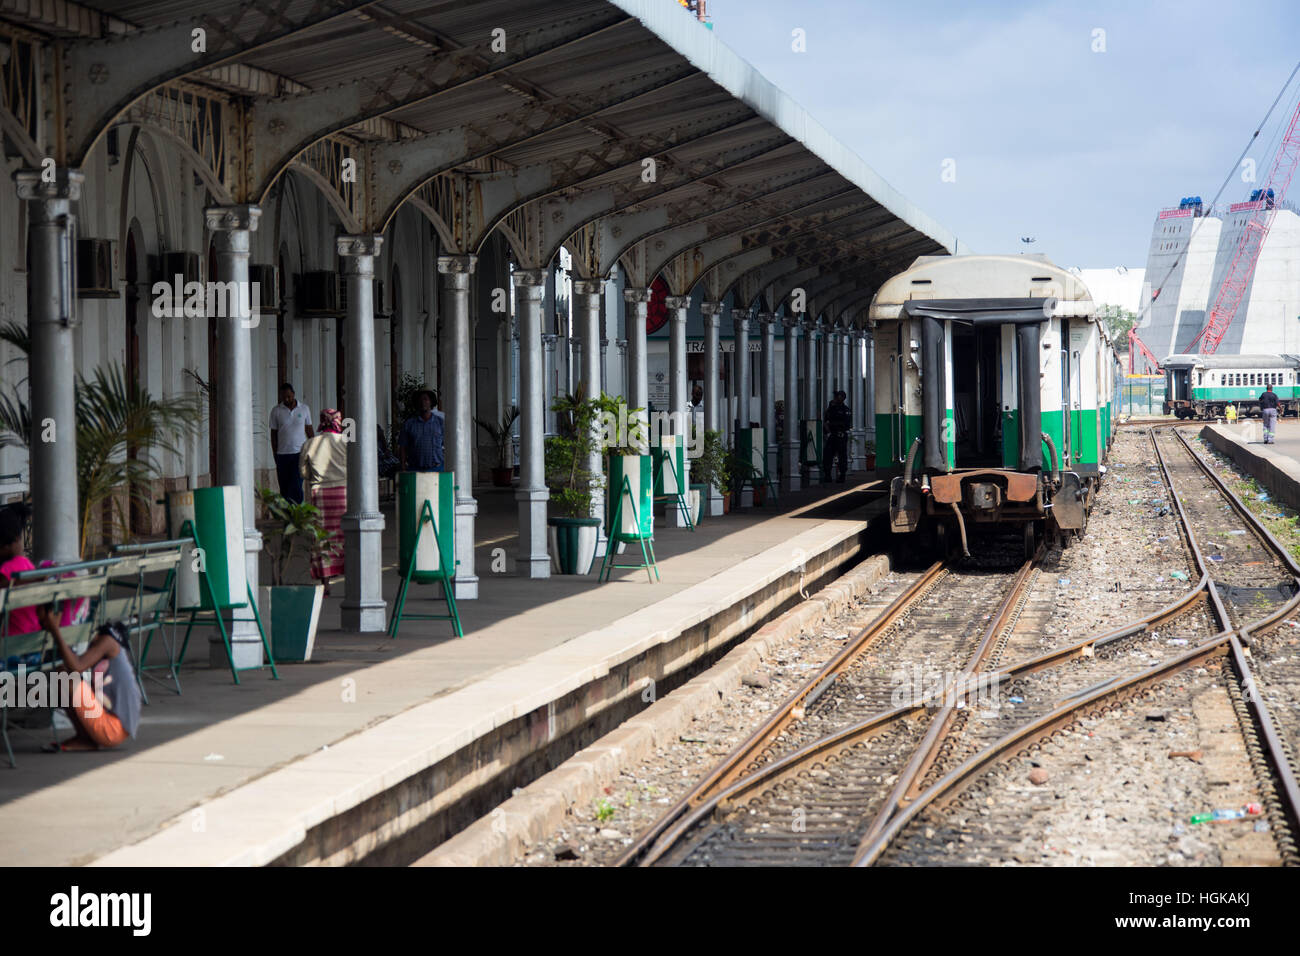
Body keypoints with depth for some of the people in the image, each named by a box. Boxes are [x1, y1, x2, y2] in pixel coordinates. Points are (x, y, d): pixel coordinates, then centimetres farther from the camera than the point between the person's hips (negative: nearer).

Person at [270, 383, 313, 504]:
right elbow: (273, 434, 6)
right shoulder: (276, 411, 3)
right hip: (282, 454, 1)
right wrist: (275, 454, 2)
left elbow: (309, 430, 13)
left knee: (296, 485, -11)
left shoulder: (304, 409, 5)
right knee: (284, 488, 3)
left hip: (300, 453, -1)